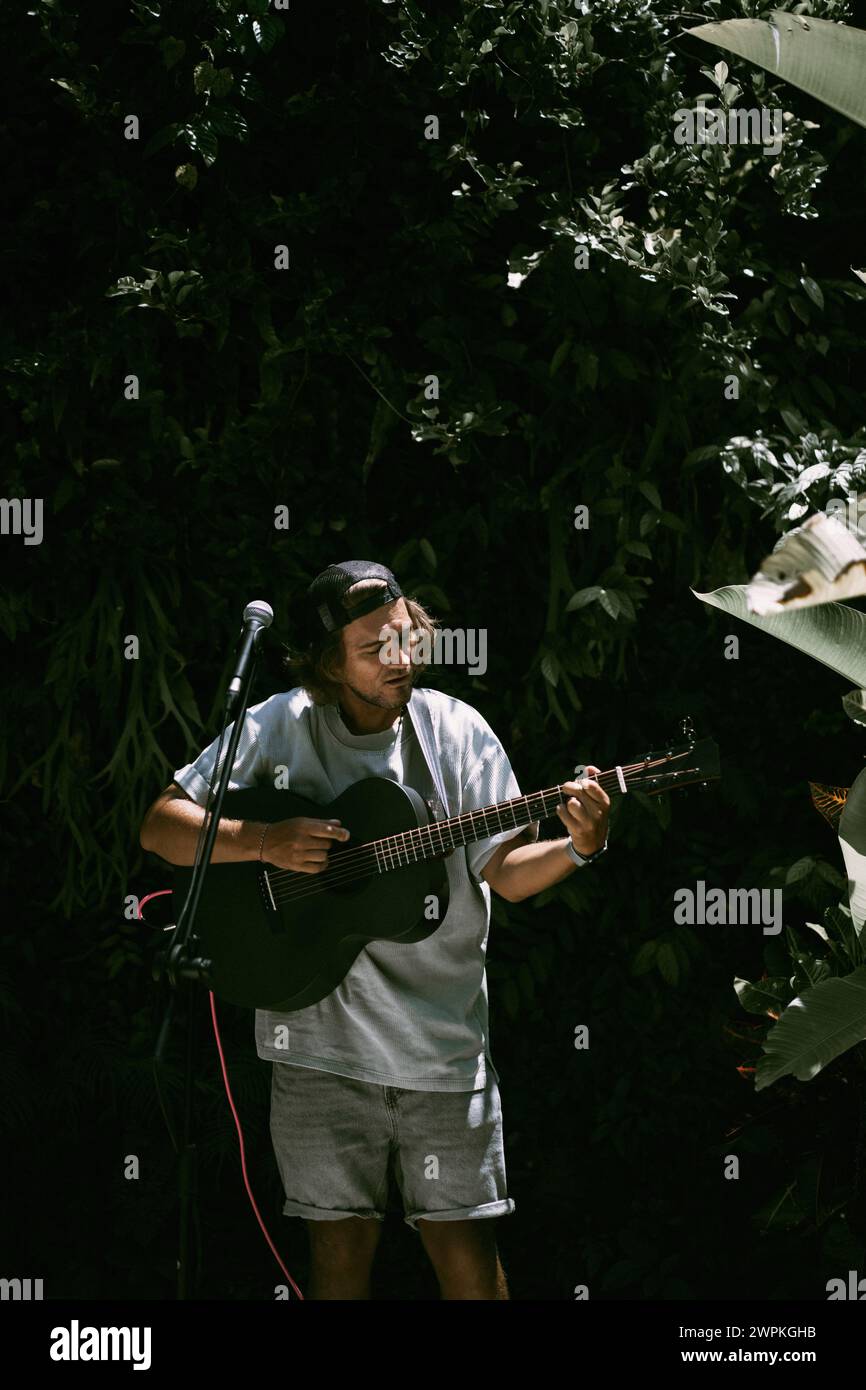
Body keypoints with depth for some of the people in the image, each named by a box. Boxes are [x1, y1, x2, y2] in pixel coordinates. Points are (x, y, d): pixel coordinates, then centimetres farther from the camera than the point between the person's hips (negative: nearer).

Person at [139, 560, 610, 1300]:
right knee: (341, 1244, 6)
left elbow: (504, 869, 1)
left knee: (467, 1252, 1)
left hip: (441, 1039, 0)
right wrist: (262, 840, -18)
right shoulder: (280, 727, -2)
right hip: (321, 1043, 0)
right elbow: (162, 825, -2)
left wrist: (576, 848, -19)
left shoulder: (455, 731, 0)